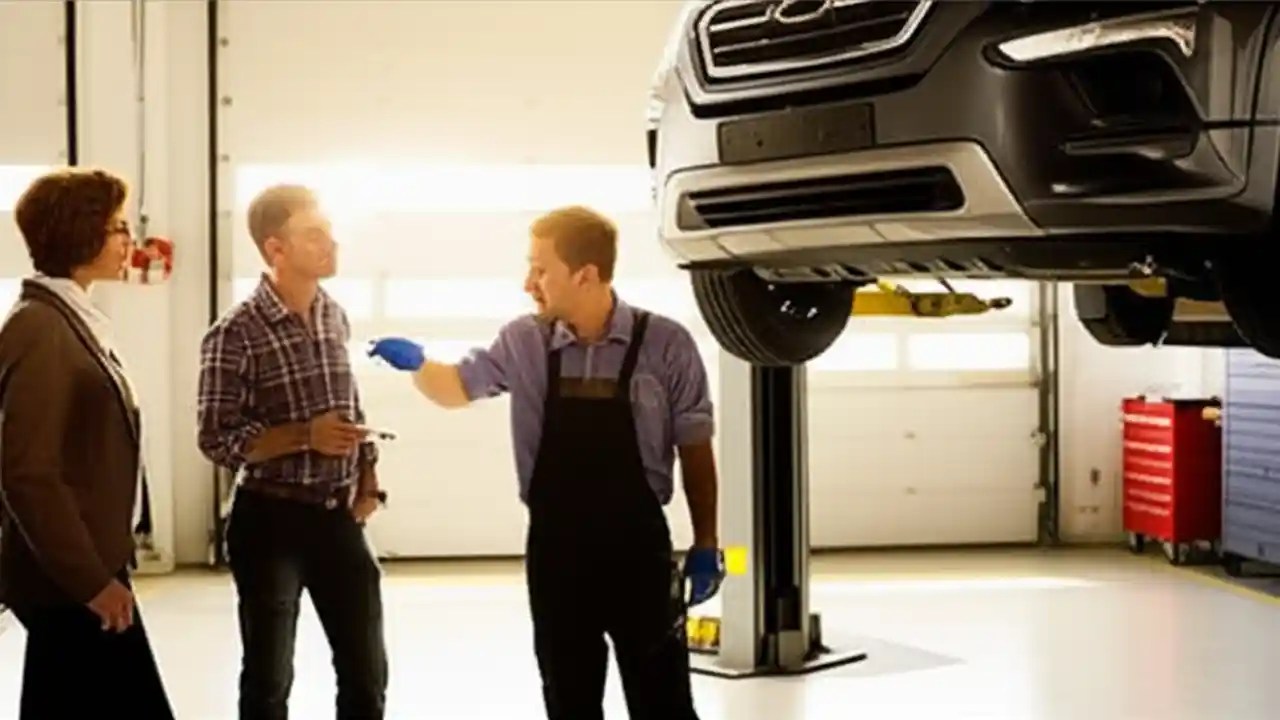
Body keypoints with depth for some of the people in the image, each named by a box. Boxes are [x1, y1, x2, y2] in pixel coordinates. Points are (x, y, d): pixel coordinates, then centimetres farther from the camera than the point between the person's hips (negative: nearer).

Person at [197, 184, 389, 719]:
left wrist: (367, 479, 5)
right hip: (271, 521, -5)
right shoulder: (236, 335, -13)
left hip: (338, 517, 6)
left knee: (367, 672, 12)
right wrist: (305, 436, -23)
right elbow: (217, 439, -14)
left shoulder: (336, 318, 6)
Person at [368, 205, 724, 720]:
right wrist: (416, 364, -6)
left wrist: (705, 543, 0)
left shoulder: (664, 344, -9)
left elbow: (694, 448, -2)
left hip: (639, 546, -3)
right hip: (554, 549, 3)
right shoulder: (524, 342, 0)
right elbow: (458, 388, 16)